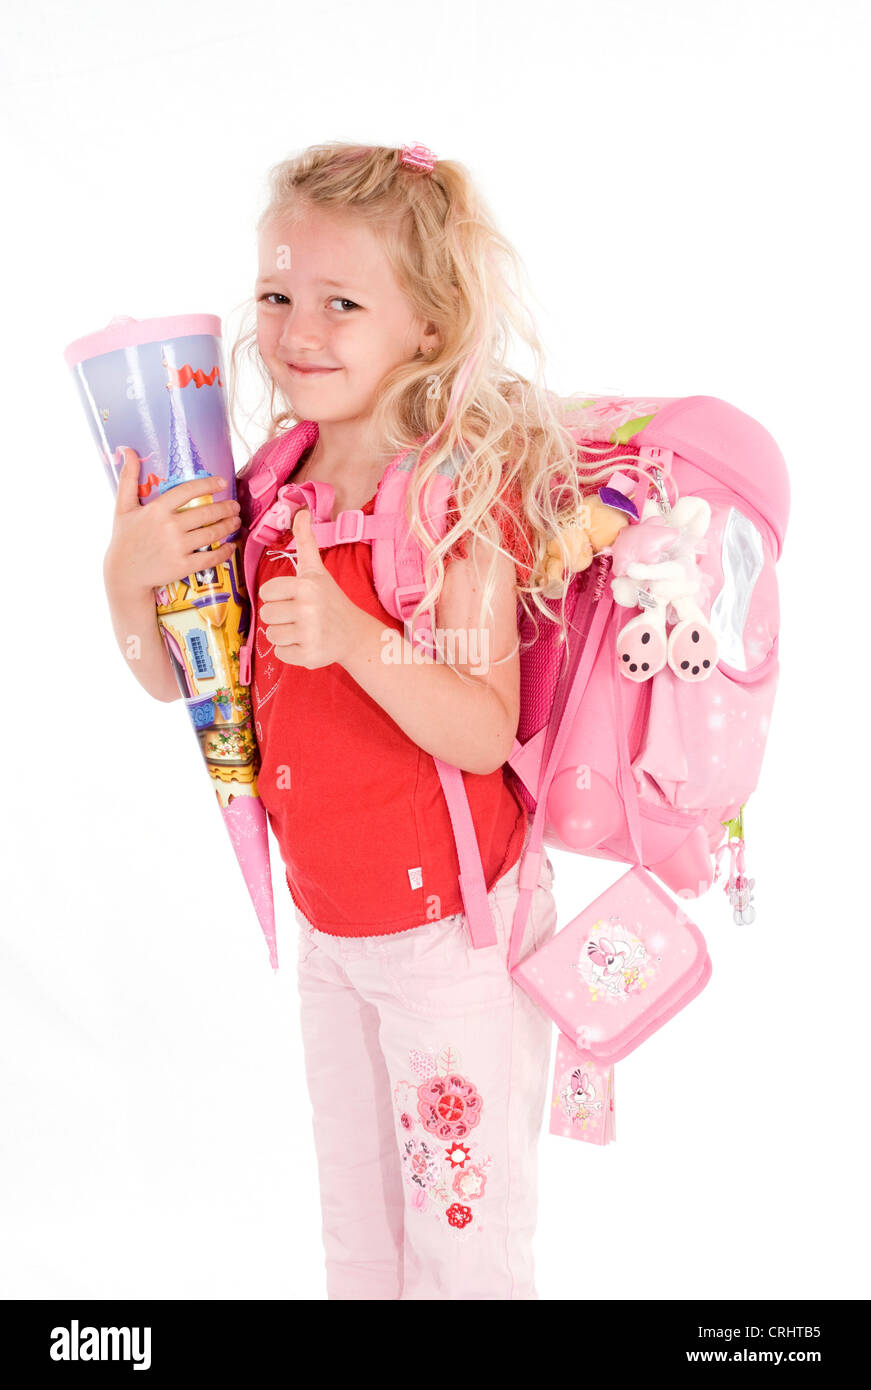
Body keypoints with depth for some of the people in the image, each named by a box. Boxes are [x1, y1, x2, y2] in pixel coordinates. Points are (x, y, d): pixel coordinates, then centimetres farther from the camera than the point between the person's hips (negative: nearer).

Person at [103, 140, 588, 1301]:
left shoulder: (465, 491, -20)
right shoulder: (272, 486, -1)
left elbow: (485, 734, -26)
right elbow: (174, 679, 5)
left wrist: (353, 637, -41)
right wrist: (128, 573, -15)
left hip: (451, 924, -6)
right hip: (327, 921, 7)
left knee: (463, 1235, 13)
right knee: (356, 1219, 26)